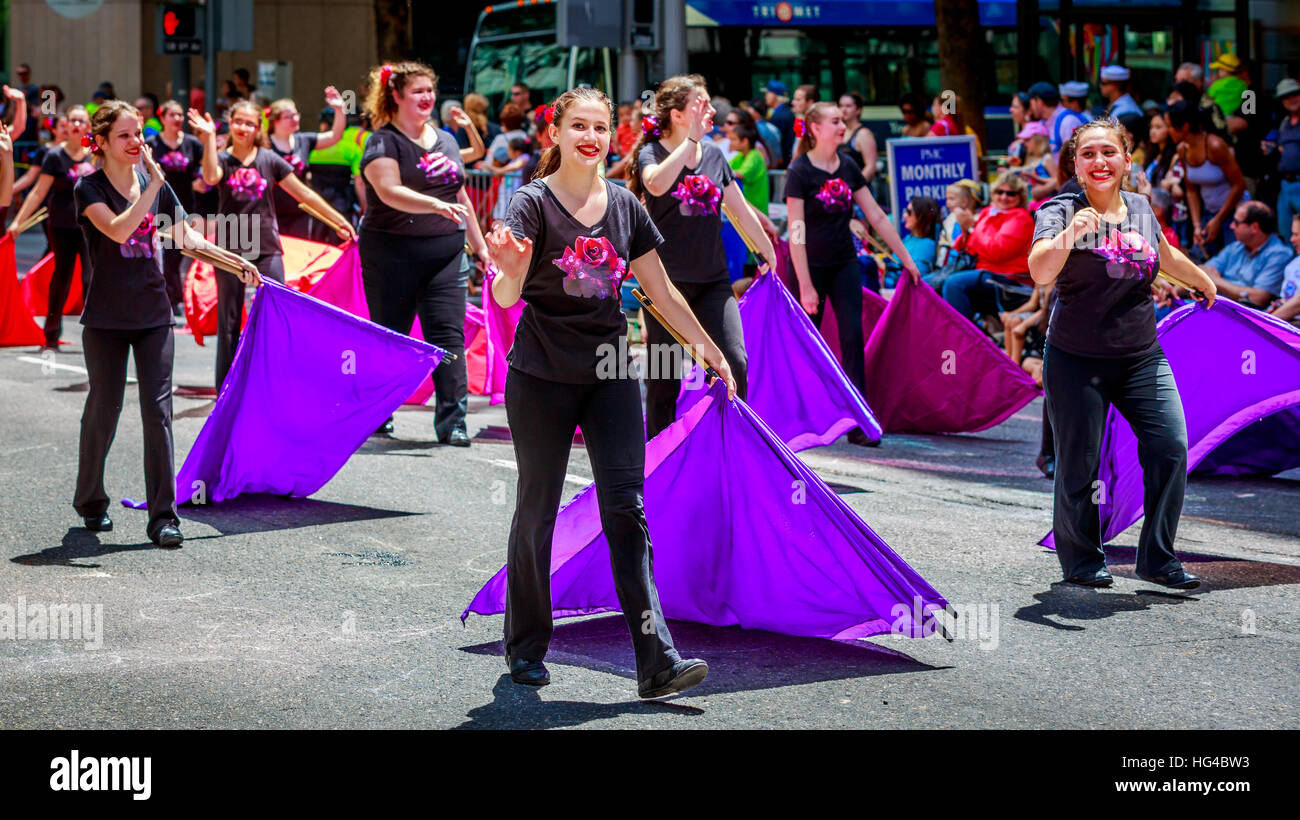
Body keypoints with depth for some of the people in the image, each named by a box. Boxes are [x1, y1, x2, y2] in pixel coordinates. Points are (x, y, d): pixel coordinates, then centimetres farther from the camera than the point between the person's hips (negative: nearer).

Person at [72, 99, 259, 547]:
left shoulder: (155, 182, 8)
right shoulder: (89, 188, -6)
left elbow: (184, 236, 18)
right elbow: (118, 229, -24)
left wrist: (235, 261, 13)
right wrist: (153, 184, -22)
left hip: (153, 313, 3)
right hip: (106, 317, -3)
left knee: (158, 409, -4)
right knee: (104, 408, 5)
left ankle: (163, 515, -5)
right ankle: (91, 501, 26)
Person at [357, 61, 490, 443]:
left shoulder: (446, 140, 15)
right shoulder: (384, 141, -5)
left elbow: (460, 197, 22)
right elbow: (389, 191, -21)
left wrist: (480, 245, 21)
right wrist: (436, 206, -35)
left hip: (446, 254, 5)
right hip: (393, 253, -4)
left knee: (448, 335, -5)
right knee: (389, 336, 5)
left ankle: (452, 421, -6)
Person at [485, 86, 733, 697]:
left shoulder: (624, 206, 6)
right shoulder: (533, 203, -7)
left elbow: (660, 289, 16)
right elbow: (505, 296, -19)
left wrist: (710, 349, 17)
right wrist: (510, 270, -41)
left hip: (611, 371, 3)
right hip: (542, 376, -3)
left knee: (626, 508, -5)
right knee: (538, 509, 5)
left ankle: (657, 661, -11)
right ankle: (526, 649, 22)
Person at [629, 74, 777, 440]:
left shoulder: (714, 155, 9)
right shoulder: (651, 152, -6)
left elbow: (741, 210, 19)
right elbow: (657, 184, -31)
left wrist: (770, 255, 25)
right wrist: (692, 138, -27)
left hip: (712, 280, 4)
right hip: (667, 282, -4)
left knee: (734, 363, -12)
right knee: (664, 375, 4)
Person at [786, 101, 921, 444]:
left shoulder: (848, 169, 5)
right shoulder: (800, 171, -11)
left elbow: (877, 216, 11)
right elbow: (797, 232, -15)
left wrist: (906, 258, 10)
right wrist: (805, 286, -19)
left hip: (845, 264, 5)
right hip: (810, 265, -5)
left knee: (853, 338, -5)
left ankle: (858, 423, -6)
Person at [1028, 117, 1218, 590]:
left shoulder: (1140, 208, 8)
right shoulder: (1061, 211, -8)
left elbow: (1166, 256, 29)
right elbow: (1040, 272, -27)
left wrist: (1204, 282, 45)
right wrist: (1068, 234, -45)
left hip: (1142, 357, 4)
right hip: (1076, 360, -4)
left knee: (1171, 450, -6)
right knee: (1079, 464, 0)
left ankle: (1158, 558, 8)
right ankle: (1081, 560, 20)